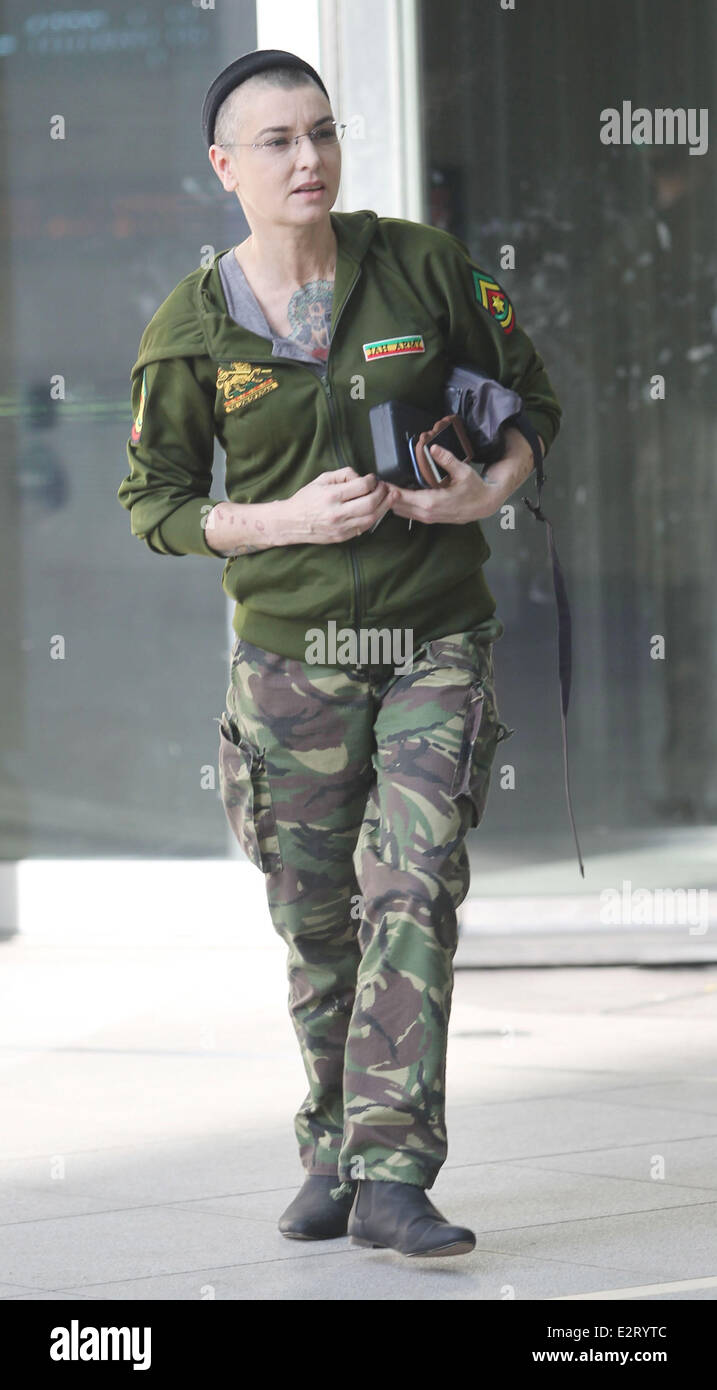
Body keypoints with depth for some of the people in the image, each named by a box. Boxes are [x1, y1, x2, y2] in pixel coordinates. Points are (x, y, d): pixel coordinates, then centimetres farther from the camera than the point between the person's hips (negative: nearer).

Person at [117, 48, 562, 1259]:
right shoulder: (189, 331, -3)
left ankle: (391, 1173, -15)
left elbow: (531, 394, 10)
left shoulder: (423, 266, -2)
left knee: (414, 895, -13)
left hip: (438, 642, 0)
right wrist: (287, 521, -13)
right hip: (291, 653, 0)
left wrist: (495, 487, -11)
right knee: (318, 925, 7)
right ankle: (331, 1150, 26)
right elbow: (154, 501, 3)